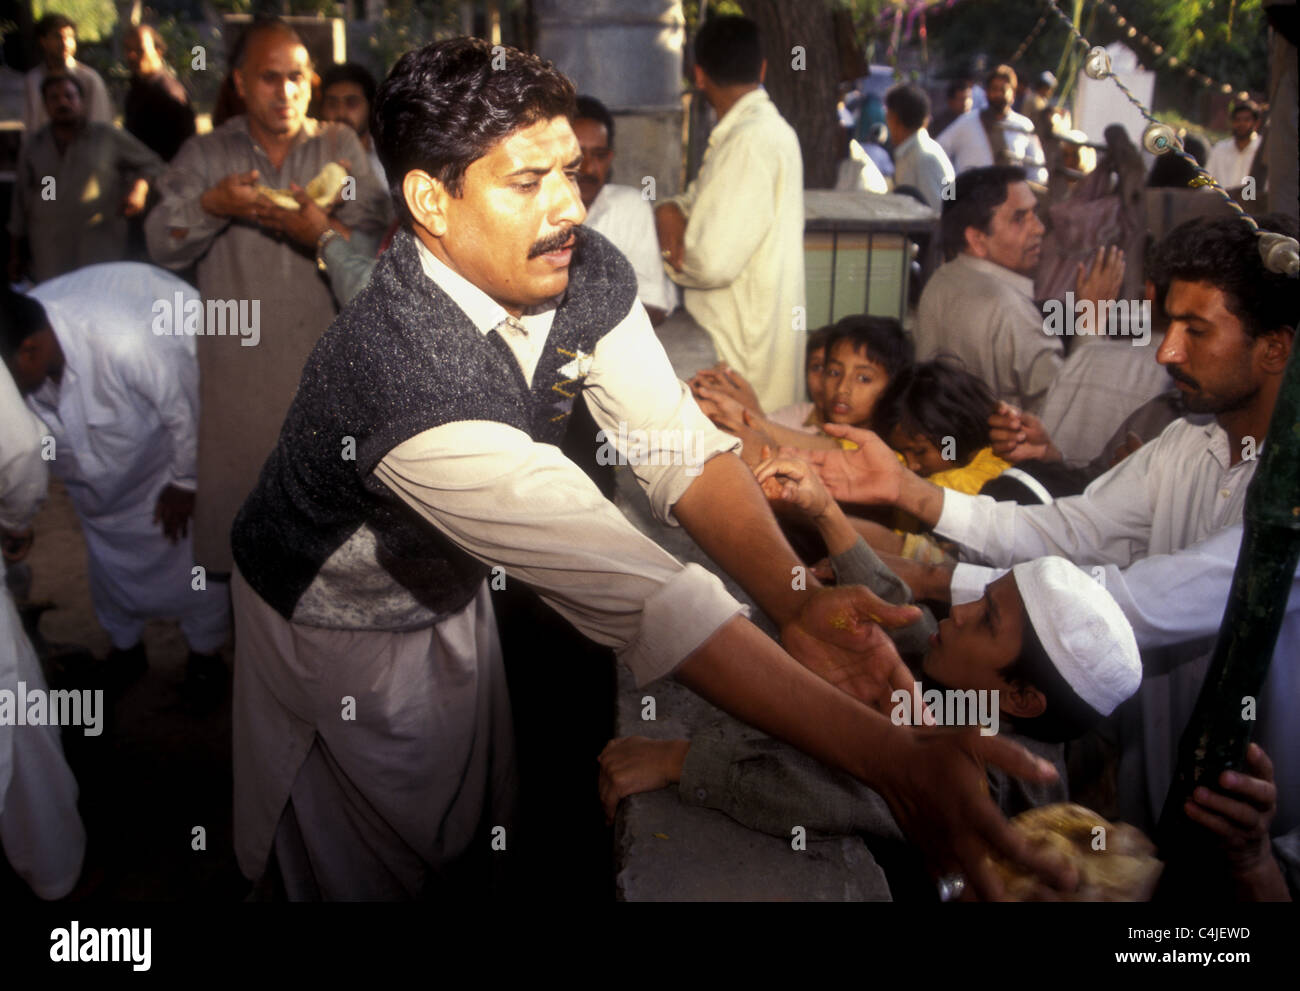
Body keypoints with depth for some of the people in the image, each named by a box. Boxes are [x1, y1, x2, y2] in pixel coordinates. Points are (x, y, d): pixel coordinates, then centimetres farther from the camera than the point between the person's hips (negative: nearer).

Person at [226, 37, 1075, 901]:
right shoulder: (403, 373, -42)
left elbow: (680, 442, -16)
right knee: (377, 871, 17)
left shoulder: (587, 273, -19)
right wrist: (889, 757, -48)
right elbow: (636, 592, -48)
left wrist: (795, 598, -35)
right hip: (340, 627, -6)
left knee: (475, 836, 25)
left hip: (453, 590, 6)